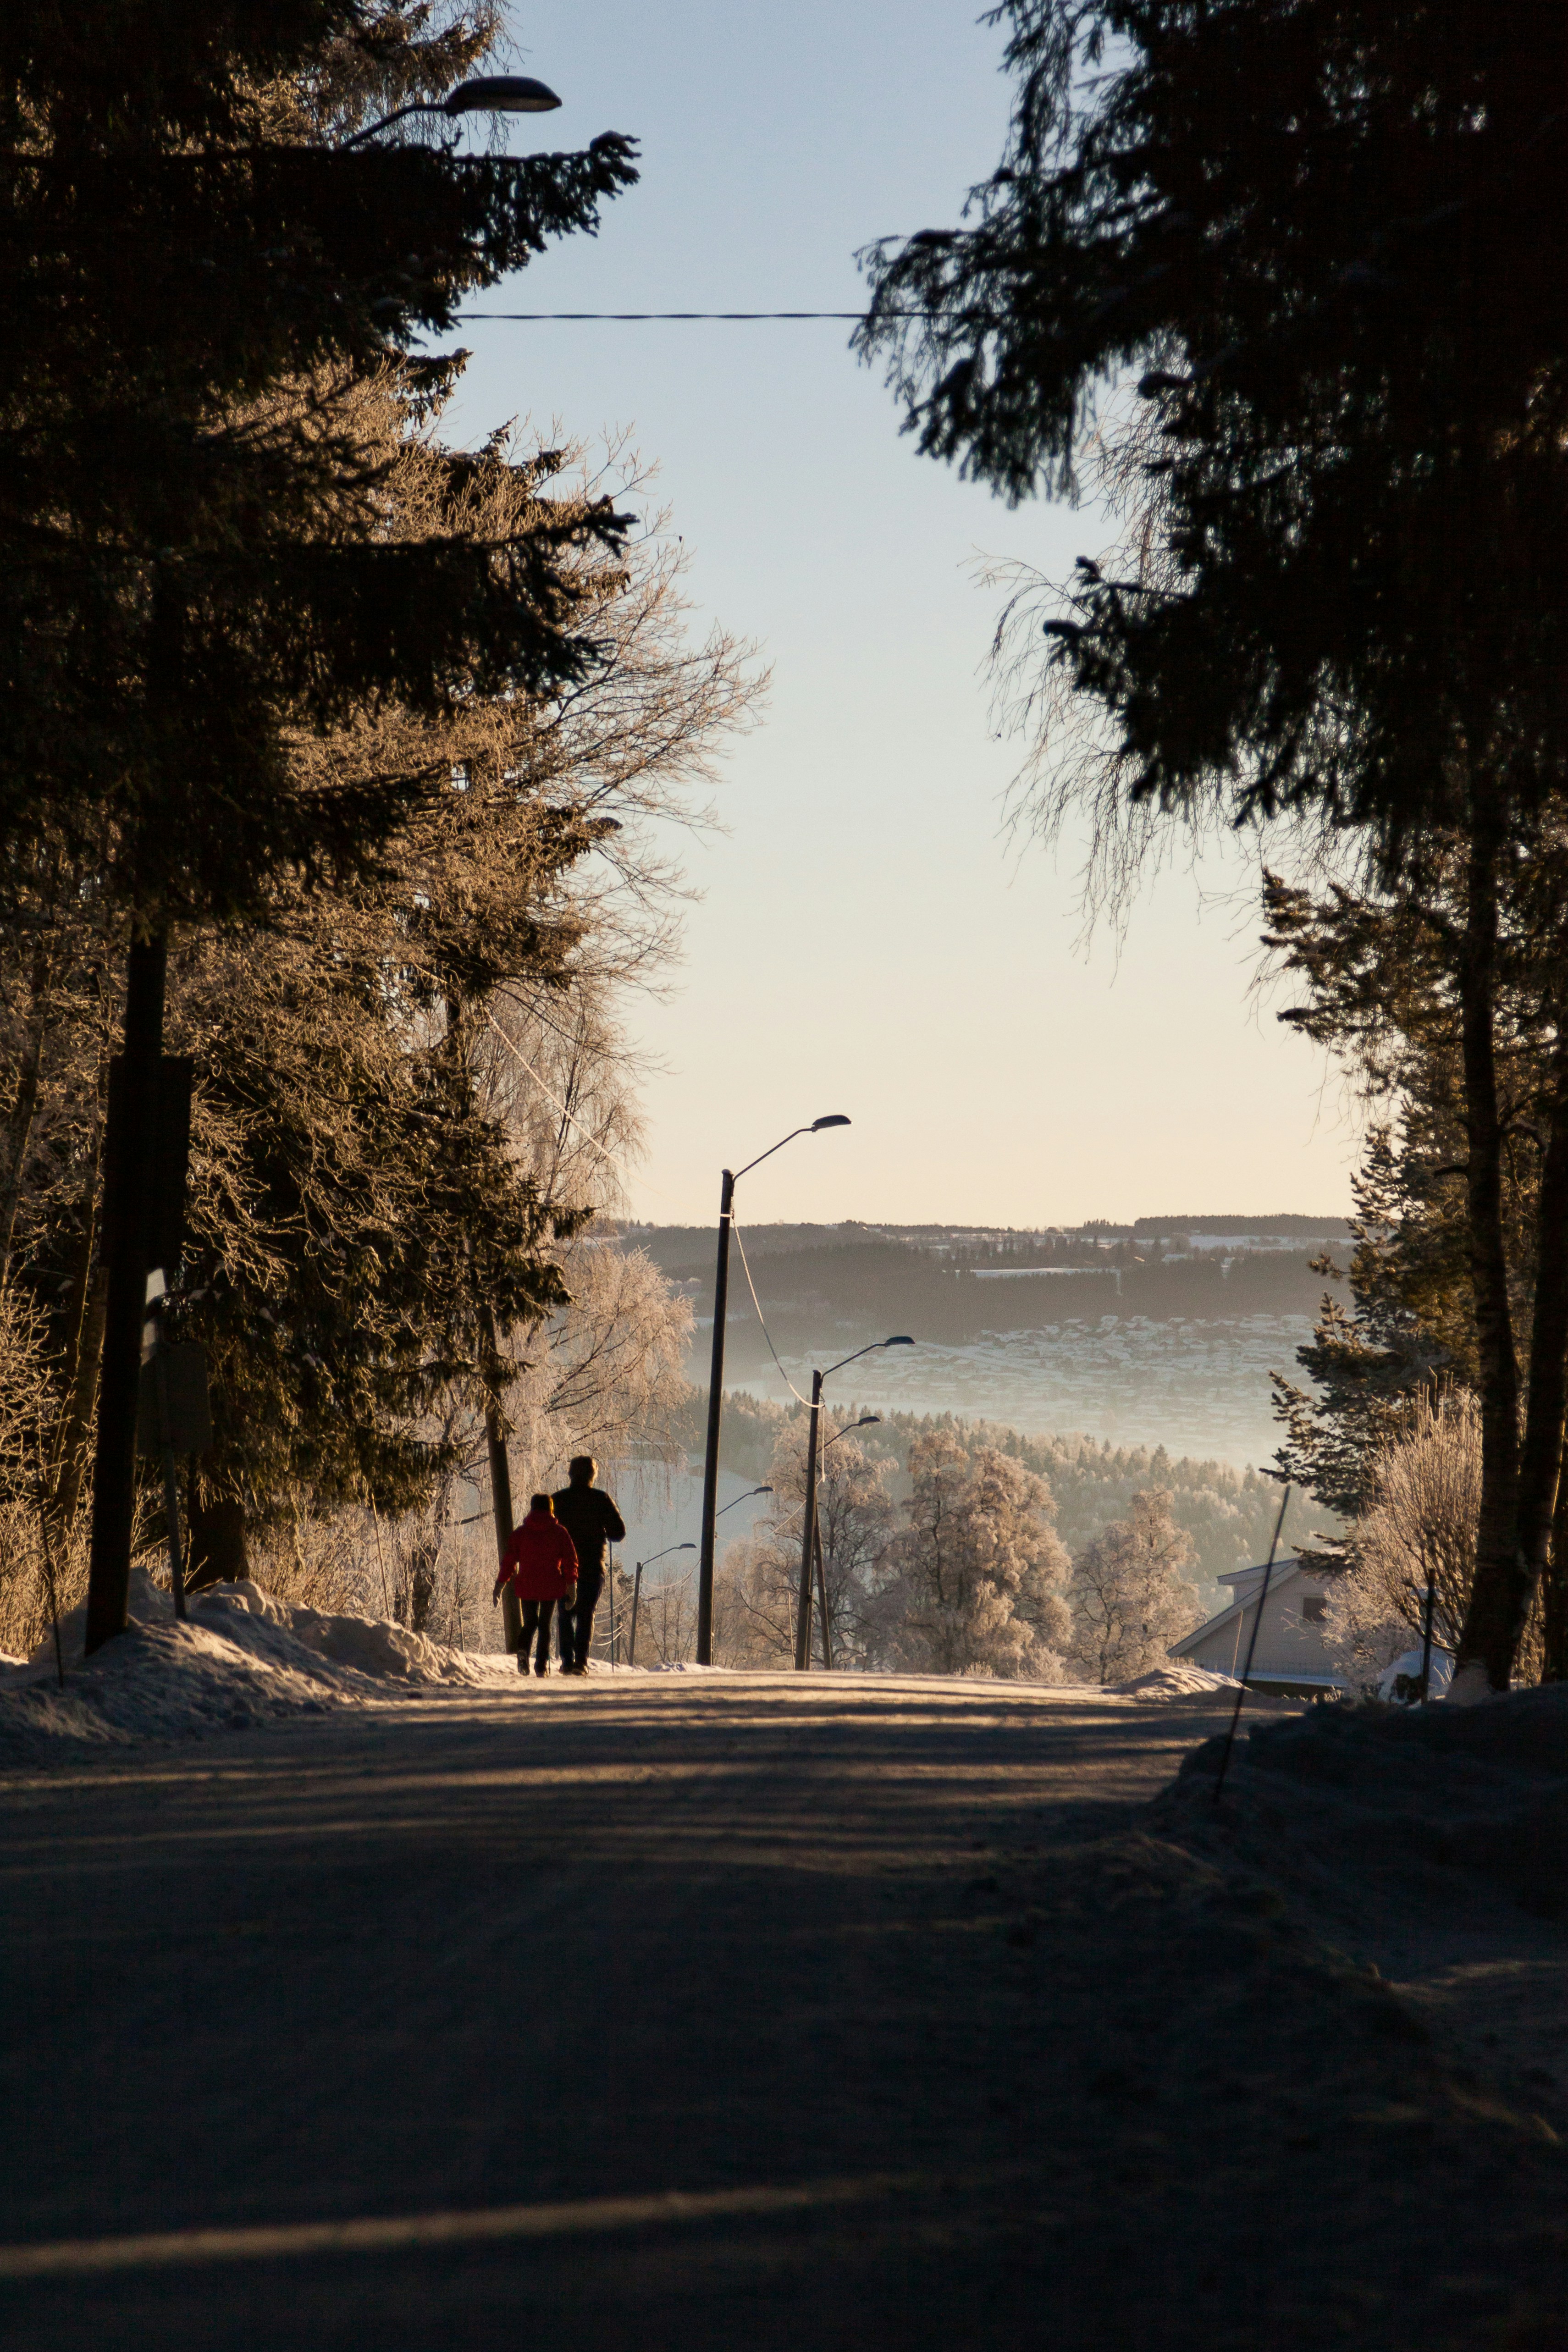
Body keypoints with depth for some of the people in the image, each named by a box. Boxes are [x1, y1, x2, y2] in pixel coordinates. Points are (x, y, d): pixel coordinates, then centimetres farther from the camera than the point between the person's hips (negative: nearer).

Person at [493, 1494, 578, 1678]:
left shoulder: (521, 1532, 4)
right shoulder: (559, 1532, 2)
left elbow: (509, 1559, 2)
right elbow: (570, 1559, -4)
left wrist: (500, 1584, 6)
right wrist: (571, 1584, -2)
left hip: (527, 1587, 1)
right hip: (551, 1586, -1)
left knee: (530, 1622, 13)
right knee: (545, 1624, 10)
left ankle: (524, 1651, -15)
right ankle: (542, 1664, 1)